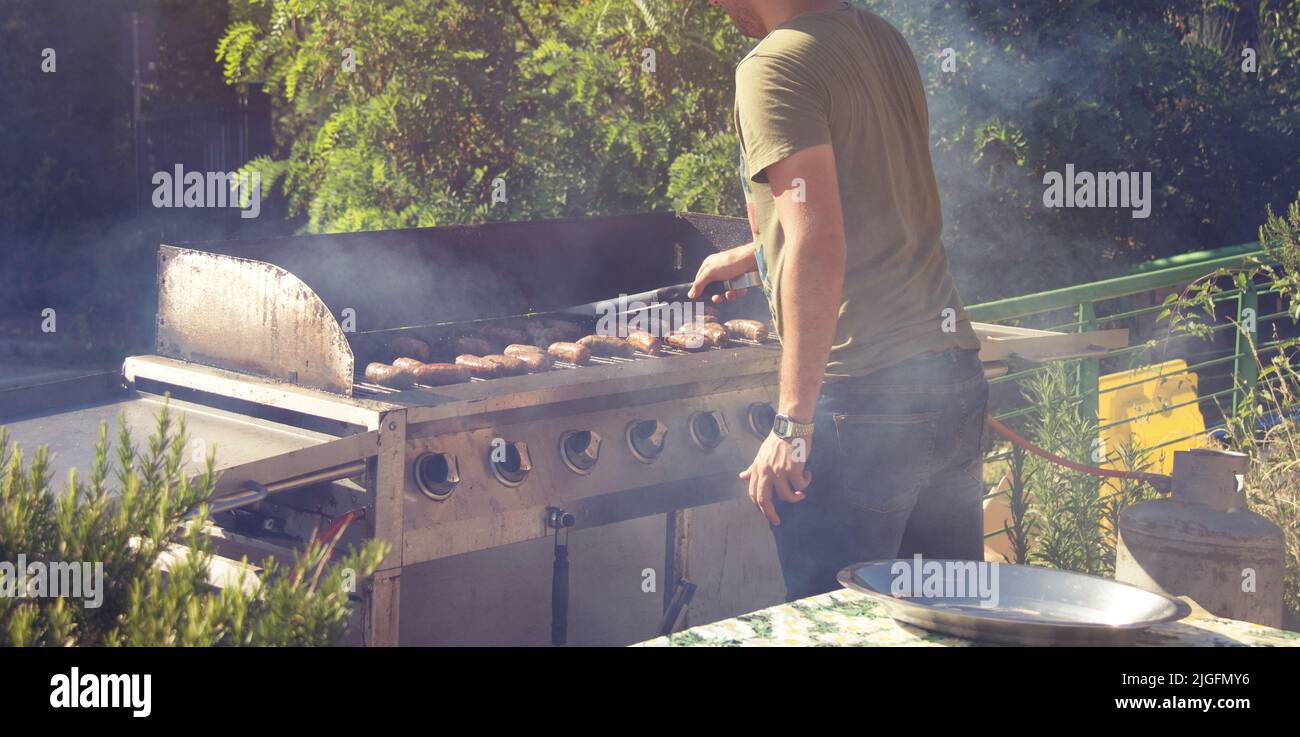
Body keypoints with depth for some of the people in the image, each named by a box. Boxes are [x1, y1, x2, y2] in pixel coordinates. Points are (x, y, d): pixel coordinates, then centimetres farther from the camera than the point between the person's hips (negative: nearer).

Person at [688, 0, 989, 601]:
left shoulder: (775, 67, -12)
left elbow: (818, 248, -22)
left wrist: (793, 422, -20)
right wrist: (753, 253, 43)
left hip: (863, 396, -8)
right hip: (956, 382, 8)